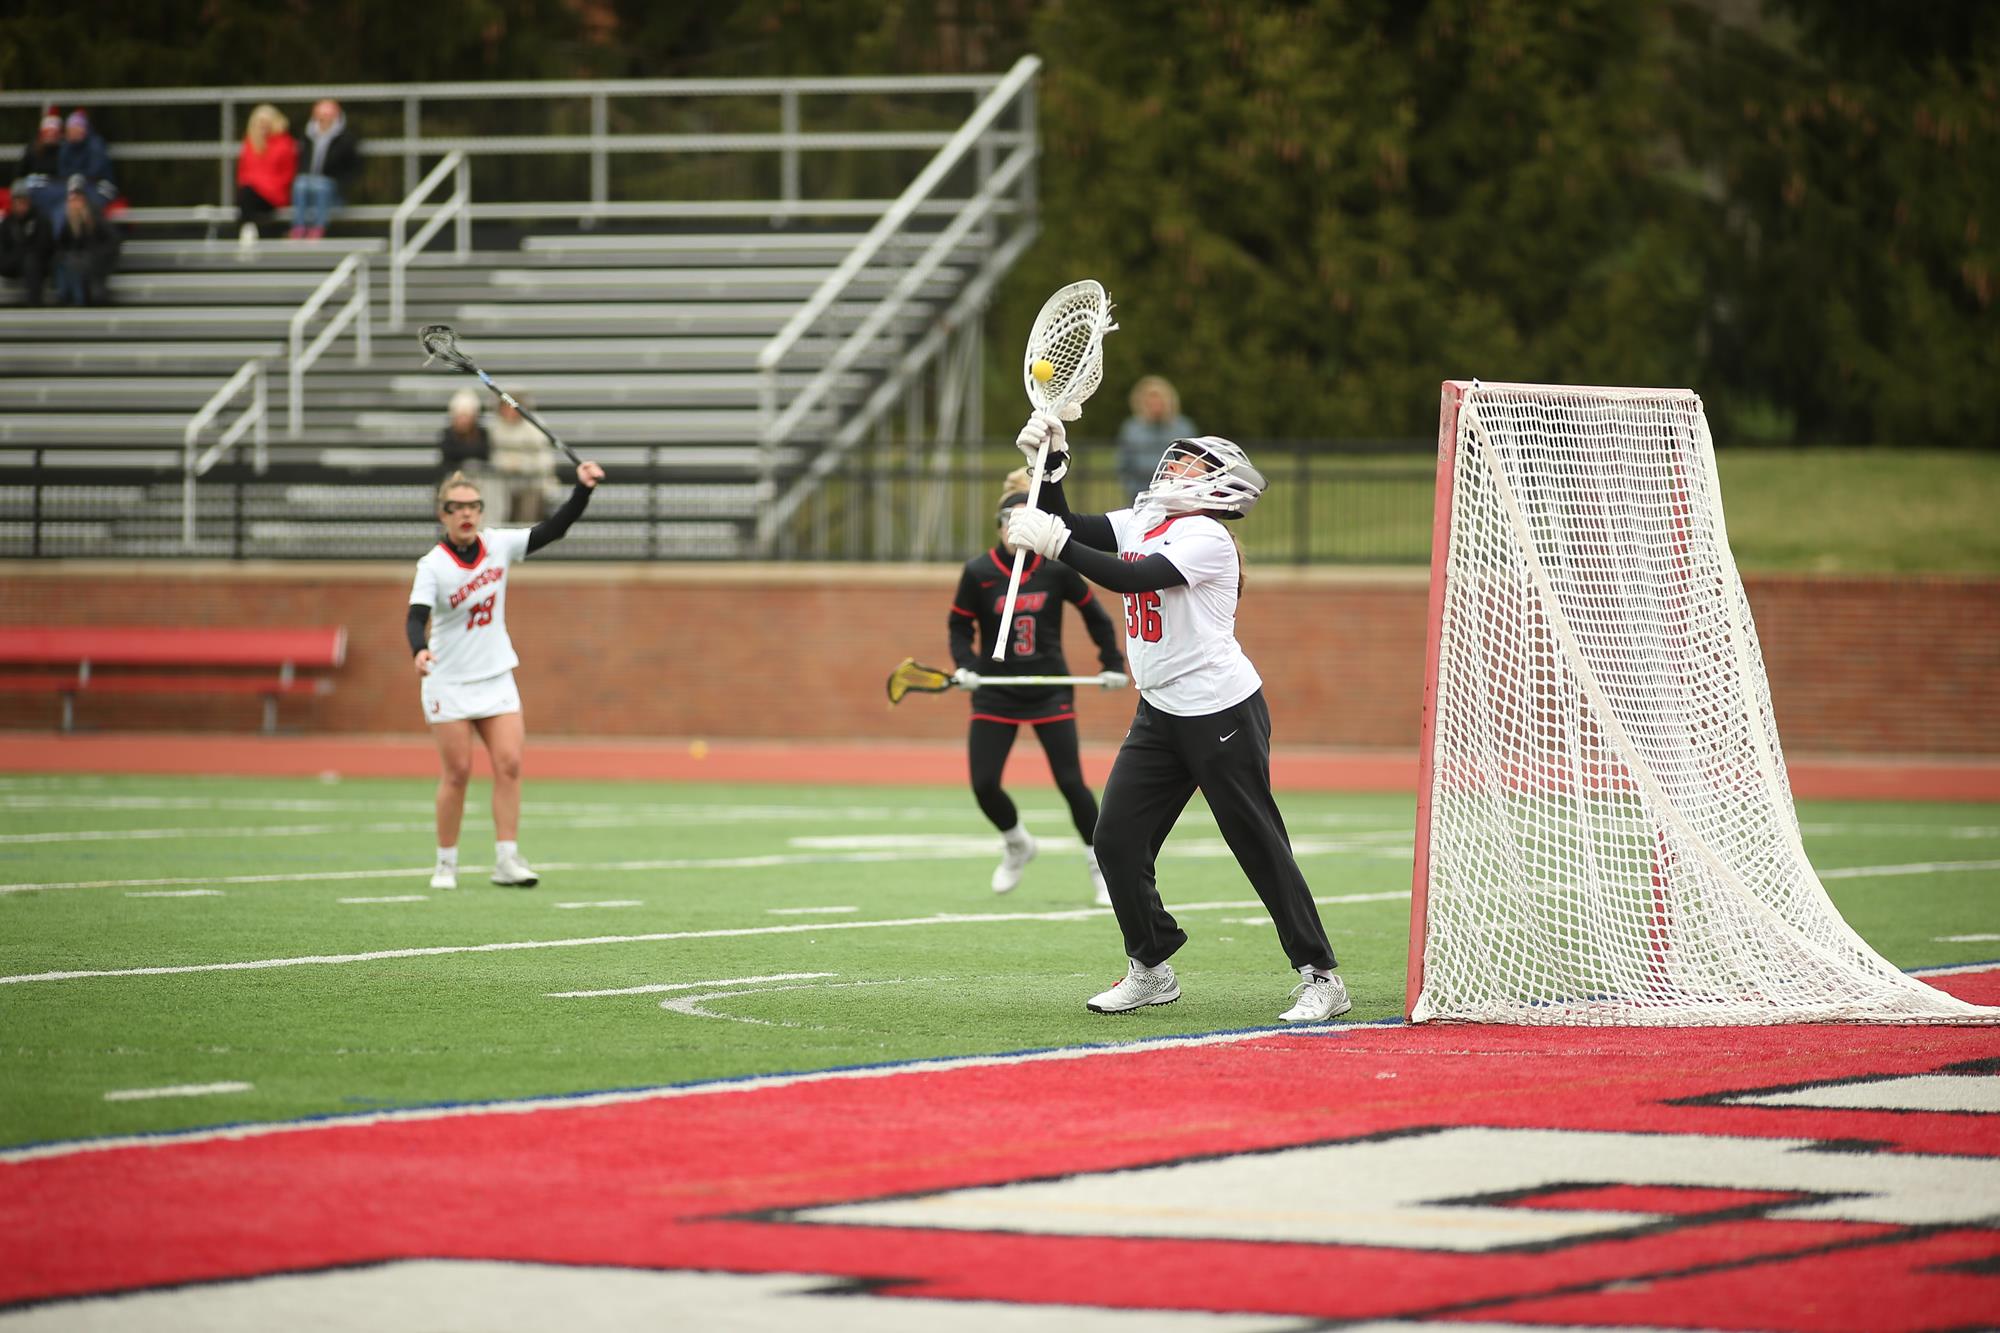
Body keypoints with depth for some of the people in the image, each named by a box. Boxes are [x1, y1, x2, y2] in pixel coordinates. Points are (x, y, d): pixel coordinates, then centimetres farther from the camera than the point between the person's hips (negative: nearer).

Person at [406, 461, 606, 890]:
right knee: (457, 773, -3)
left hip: (496, 677, 4)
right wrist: (419, 651, -46)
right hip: (449, 682, -4)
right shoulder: (433, 565, -14)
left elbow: (553, 528, -3)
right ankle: (446, 864, 9)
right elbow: (416, 618, -25)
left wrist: (584, 489, -16)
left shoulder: (498, 545, -1)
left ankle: (506, 860, -5)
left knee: (509, 765, -6)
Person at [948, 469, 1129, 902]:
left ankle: (1101, 867, 9)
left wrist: (1113, 665, 5)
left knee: (1071, 782, -6)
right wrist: (965, 666, -14)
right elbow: (960, 626, 3)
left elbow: (1095, 615, 8)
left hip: (1051, 692, -1)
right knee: (984, 785, -7)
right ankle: (1016, 844, 24)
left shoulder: (1056, 570, -5)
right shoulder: (978, 572, -6)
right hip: (995, 695, 1)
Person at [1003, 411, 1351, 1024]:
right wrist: (1052, 462, -6)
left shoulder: (1207, 539, -16)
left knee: (1260, 847, -6)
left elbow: (1129, 577, -28)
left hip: (1223, 714, -8)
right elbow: (1067, 525, 7)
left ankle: (1321, 978, 0)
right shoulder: (1140, 523, 9)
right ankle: (1151, 969, 14)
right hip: (1160, 714, 8)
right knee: (1117, 841, 0)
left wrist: (1057, 543, -32)